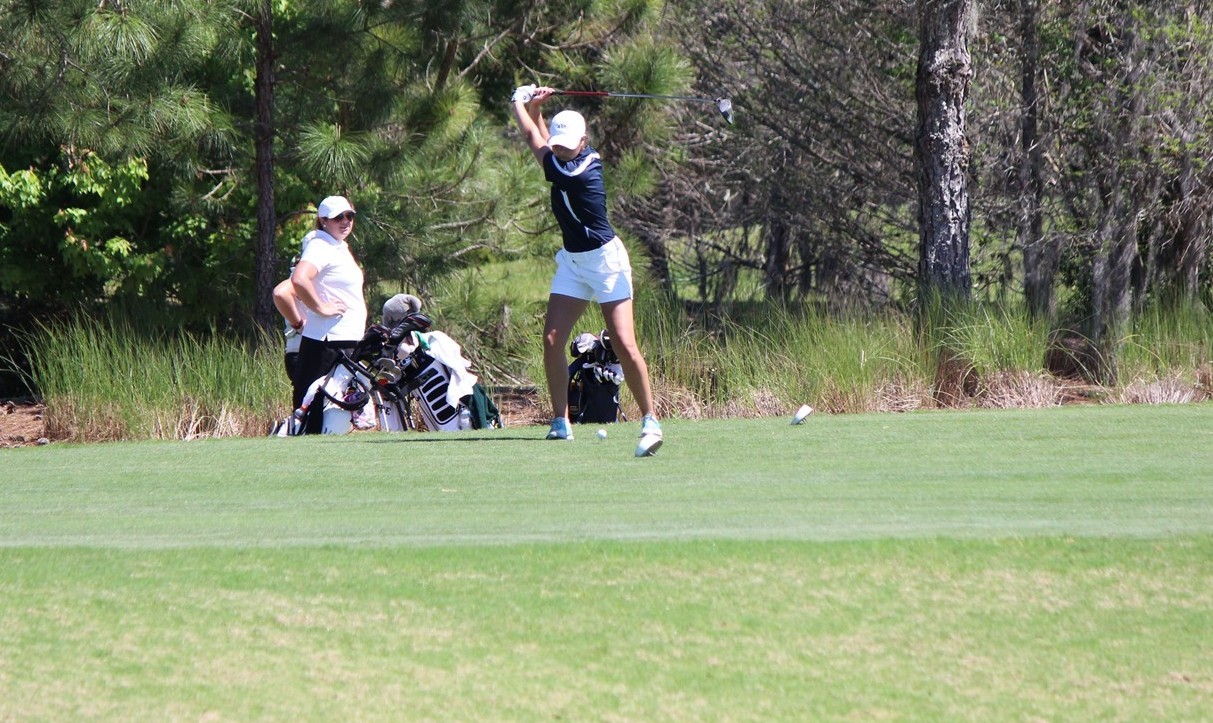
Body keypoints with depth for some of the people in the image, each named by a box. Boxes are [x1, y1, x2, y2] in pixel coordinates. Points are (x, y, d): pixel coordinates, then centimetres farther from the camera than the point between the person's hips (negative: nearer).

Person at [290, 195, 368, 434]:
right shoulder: (321, 247, -12)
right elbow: (299, 279, -31)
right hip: (328, 341, -10)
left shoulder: (341, 248, 19)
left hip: (348, 342, 10)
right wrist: (321, 308, -20)